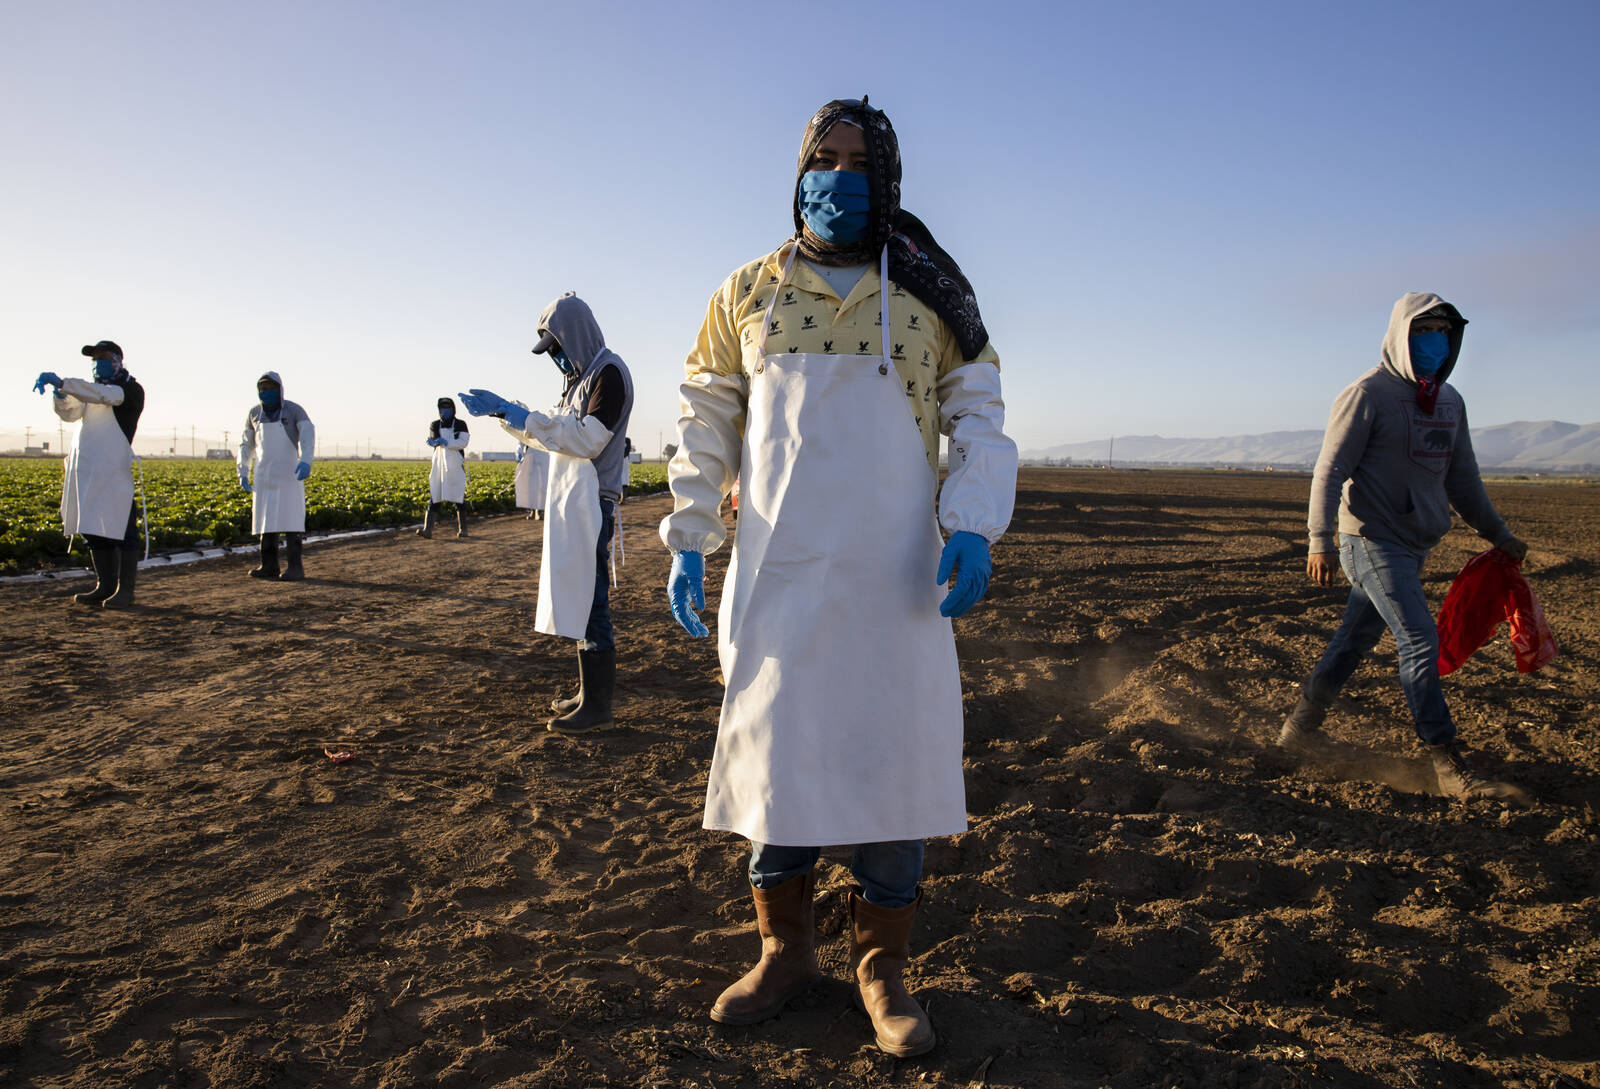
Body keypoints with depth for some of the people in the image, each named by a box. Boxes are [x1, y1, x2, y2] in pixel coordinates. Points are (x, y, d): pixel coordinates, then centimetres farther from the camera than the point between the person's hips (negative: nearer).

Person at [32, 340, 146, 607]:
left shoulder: (131, 389, -2)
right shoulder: (93, 389, 23)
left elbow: (102, 395, -21)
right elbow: (69, 412, 12)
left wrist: (63, 382, -29)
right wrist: (59, 393, -8)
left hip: (115, 470, -8)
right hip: (86, 471, 8)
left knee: (121, 529, -7)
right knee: (95, 530, 9)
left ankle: (125, 589, -3)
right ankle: (105, 586, 15)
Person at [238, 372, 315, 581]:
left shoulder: (294, 410, -5)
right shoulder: (255, 413, 8)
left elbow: (308, 435, -19)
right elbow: (246, 444, 17)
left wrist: (306, 461, -36)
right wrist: (243, 473, 10)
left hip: (289, 474, -5)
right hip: (264, 475, 5)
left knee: (290, 519, -10)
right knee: (266, 518, 4)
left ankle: (295, 567, -8)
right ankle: (269, 566, 9)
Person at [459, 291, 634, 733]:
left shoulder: (609, 371, -10)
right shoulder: (581, 375, 20)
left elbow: (587, 439, -20)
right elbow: (554, 432, 23)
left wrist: (518, 415, -18)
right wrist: (504, 412, 13)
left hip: (590, 504, -10)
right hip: (570, 502, 10)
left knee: (588, 601, -8)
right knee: (578, 599, 11)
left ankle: (598, 704, -2)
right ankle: (589, 692, 18)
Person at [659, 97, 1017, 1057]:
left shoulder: (929, 298, 6)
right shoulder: (747, 295, 10)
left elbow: (979, 417, 6)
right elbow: (708, 427, 12)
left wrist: (974, 525, -9)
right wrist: (689, 543, 6)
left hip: (895, 578, -1)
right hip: (777, 576, 2)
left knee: (891, 759, 3)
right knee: (773, 752, 7)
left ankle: (884, 968, 19)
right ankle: (787, 951, 24)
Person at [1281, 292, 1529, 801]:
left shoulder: (1449, 401, 14)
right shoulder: (1367, 394, -10)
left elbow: (1461, 477, 23)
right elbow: (1330, 470, -13)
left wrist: (1497, 534, 23)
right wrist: (1321, 540, -18)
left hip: (1414, 545, 8)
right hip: (1372, 541, -8)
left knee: (1354, 641, 12)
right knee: (1420, 643, -11)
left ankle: (1301, 727, 25)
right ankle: (1450, 767, -6)